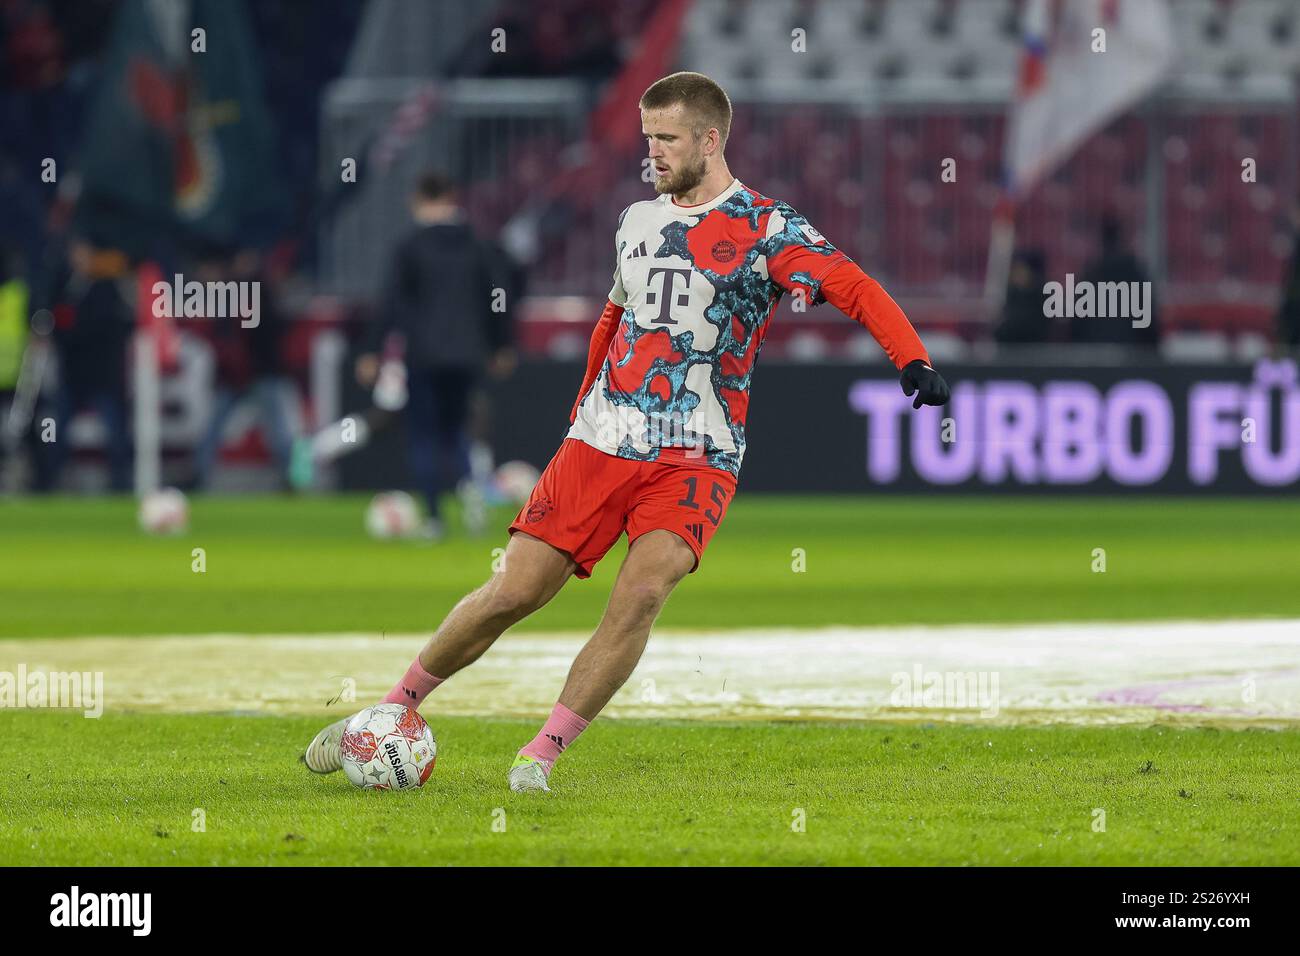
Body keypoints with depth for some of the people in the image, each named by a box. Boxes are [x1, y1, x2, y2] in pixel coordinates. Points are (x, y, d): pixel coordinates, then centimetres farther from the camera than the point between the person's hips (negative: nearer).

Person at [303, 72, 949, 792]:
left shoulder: (765, 228, -5)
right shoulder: (637, 222, 13)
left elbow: (854, 287, -18)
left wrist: (913, 360, -33)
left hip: (696, 456, -4)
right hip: (600, 438, 4)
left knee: (642, 592, -25)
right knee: (511, 594, -2)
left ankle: (542, 756, -17)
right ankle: (394, 707, 15)